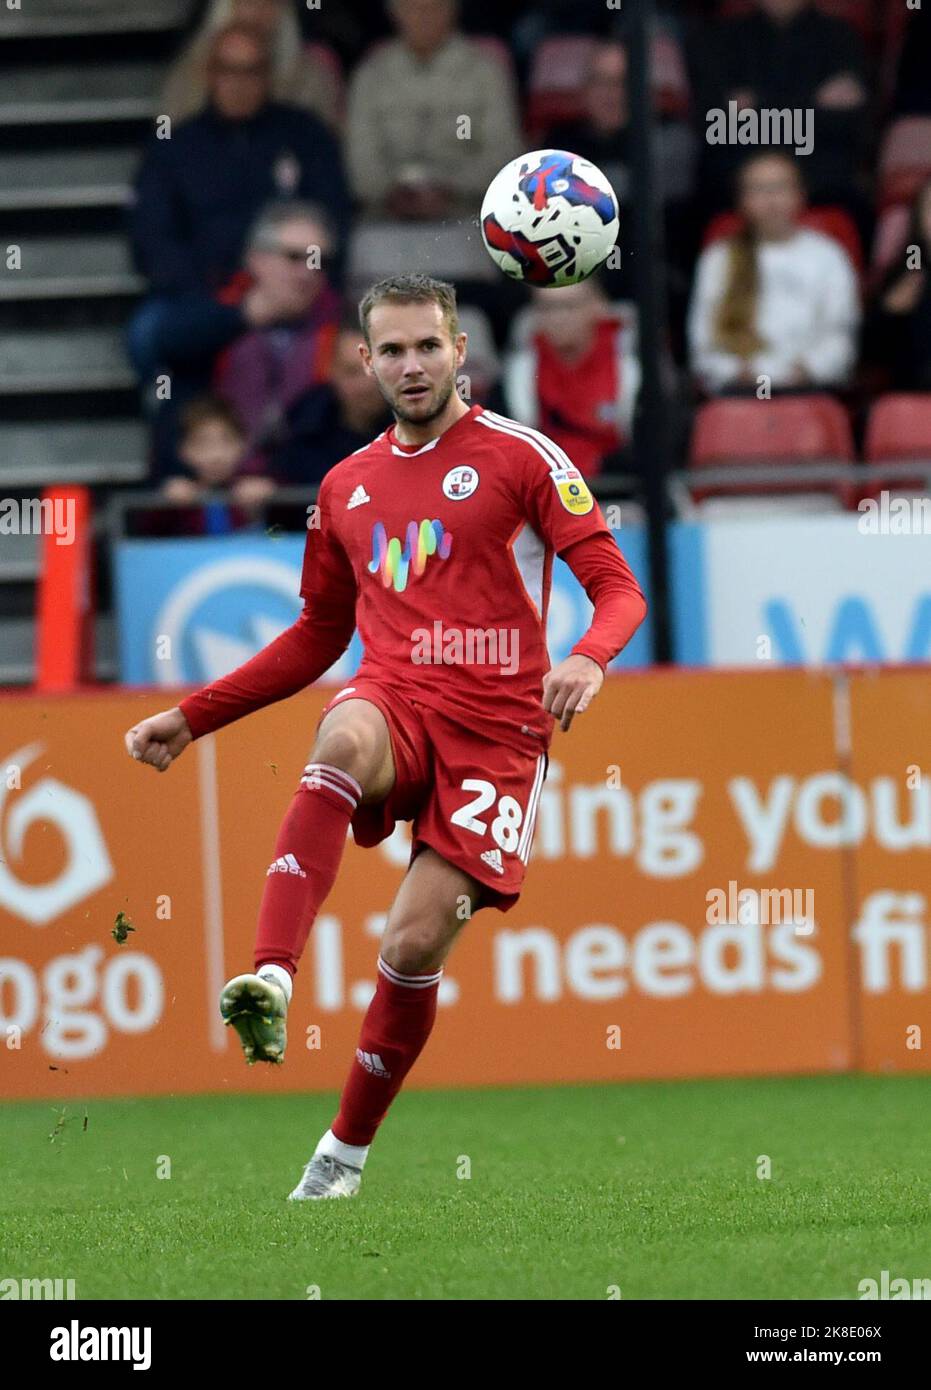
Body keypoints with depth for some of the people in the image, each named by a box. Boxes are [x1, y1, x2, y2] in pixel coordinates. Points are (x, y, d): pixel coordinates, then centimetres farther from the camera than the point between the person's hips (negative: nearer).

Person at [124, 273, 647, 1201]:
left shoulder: (520, 456, 4)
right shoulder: (347, 486, 18)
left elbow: (616, 585, -2)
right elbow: (317, 637, 28)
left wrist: (588, 658, -25)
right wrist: (192, 718, 22)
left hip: (497, 727, -2)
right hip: (396, 703, 2)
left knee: (416, 943, -12)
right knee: (344, 736, -36)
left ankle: (347, 1150, 9)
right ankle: (269, 985, -51)